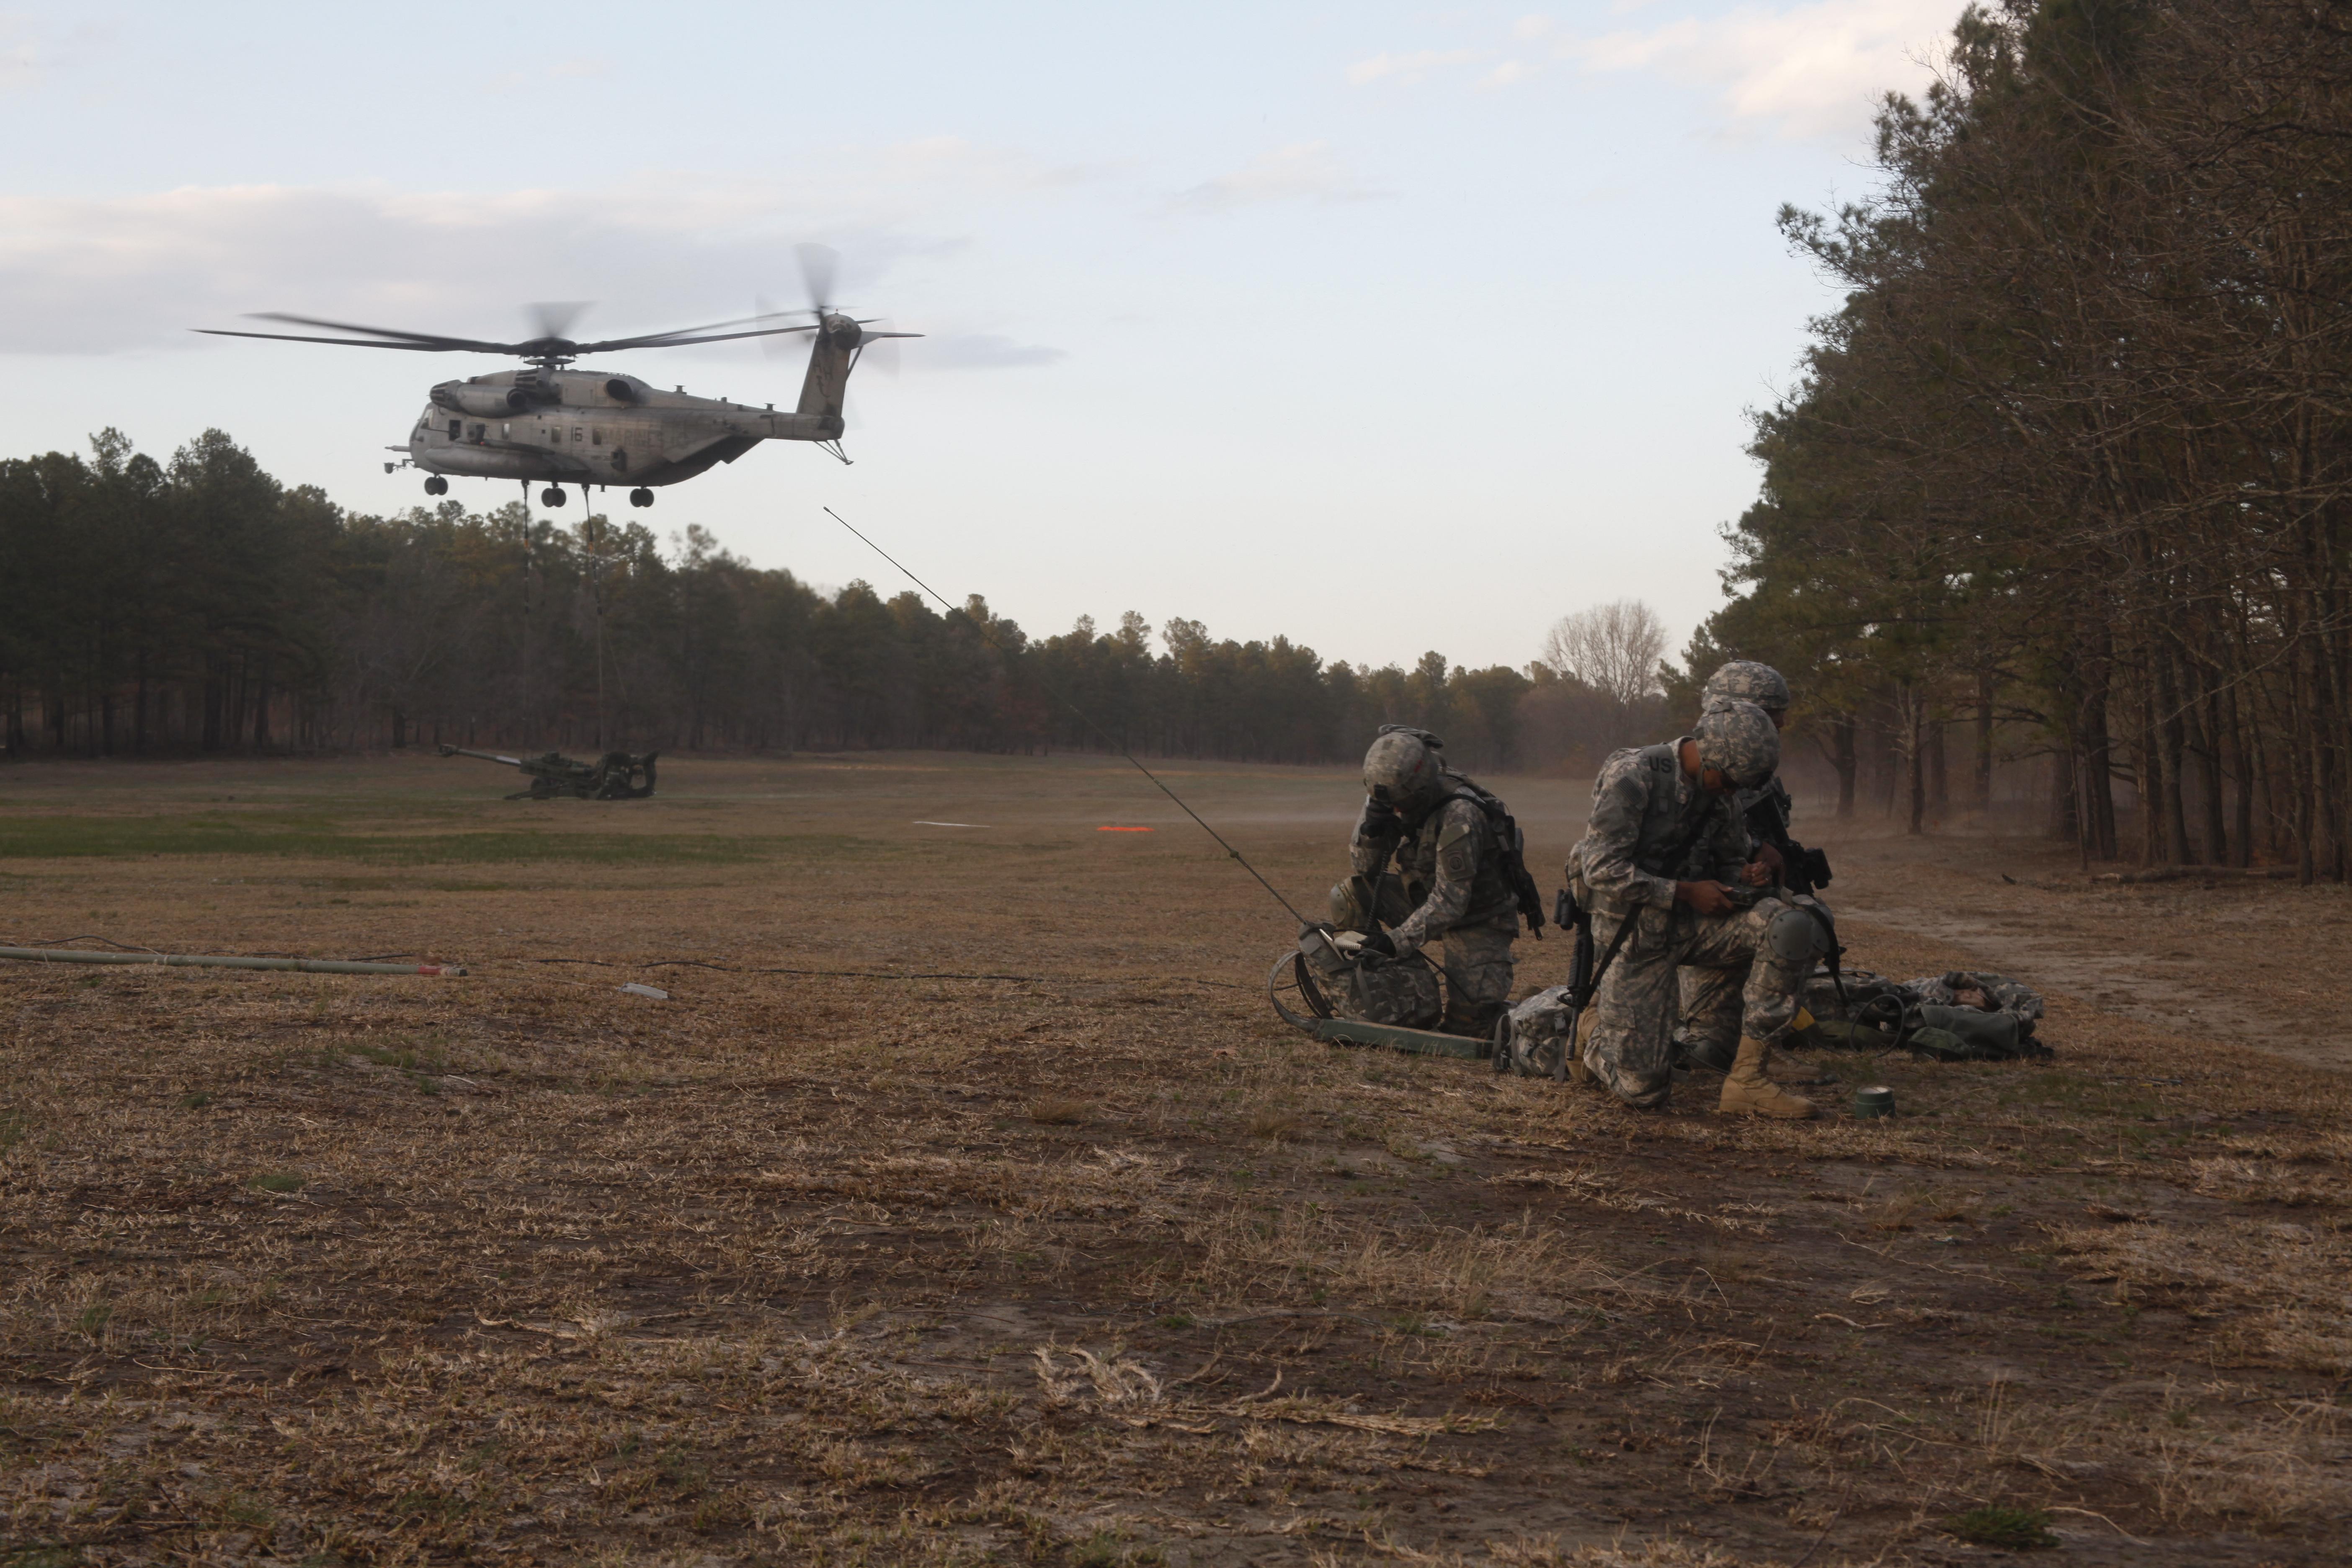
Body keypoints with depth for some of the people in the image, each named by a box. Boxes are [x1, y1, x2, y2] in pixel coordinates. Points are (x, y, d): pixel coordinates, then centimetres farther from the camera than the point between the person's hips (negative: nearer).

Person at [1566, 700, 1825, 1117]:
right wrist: (1686, 892, -21)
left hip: (1692, 925, 6)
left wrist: (1745, 876, -6)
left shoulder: (1721, 794, 4)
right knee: (1644, 1089, -9)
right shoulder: (1632, 776, -17)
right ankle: (1597, 1031, 27)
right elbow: (1603, 871, -22)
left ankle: (1745, 1081, -18)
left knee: (1792, 928, -23)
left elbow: (1728, 860, 19)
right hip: (1638, 934, -6)